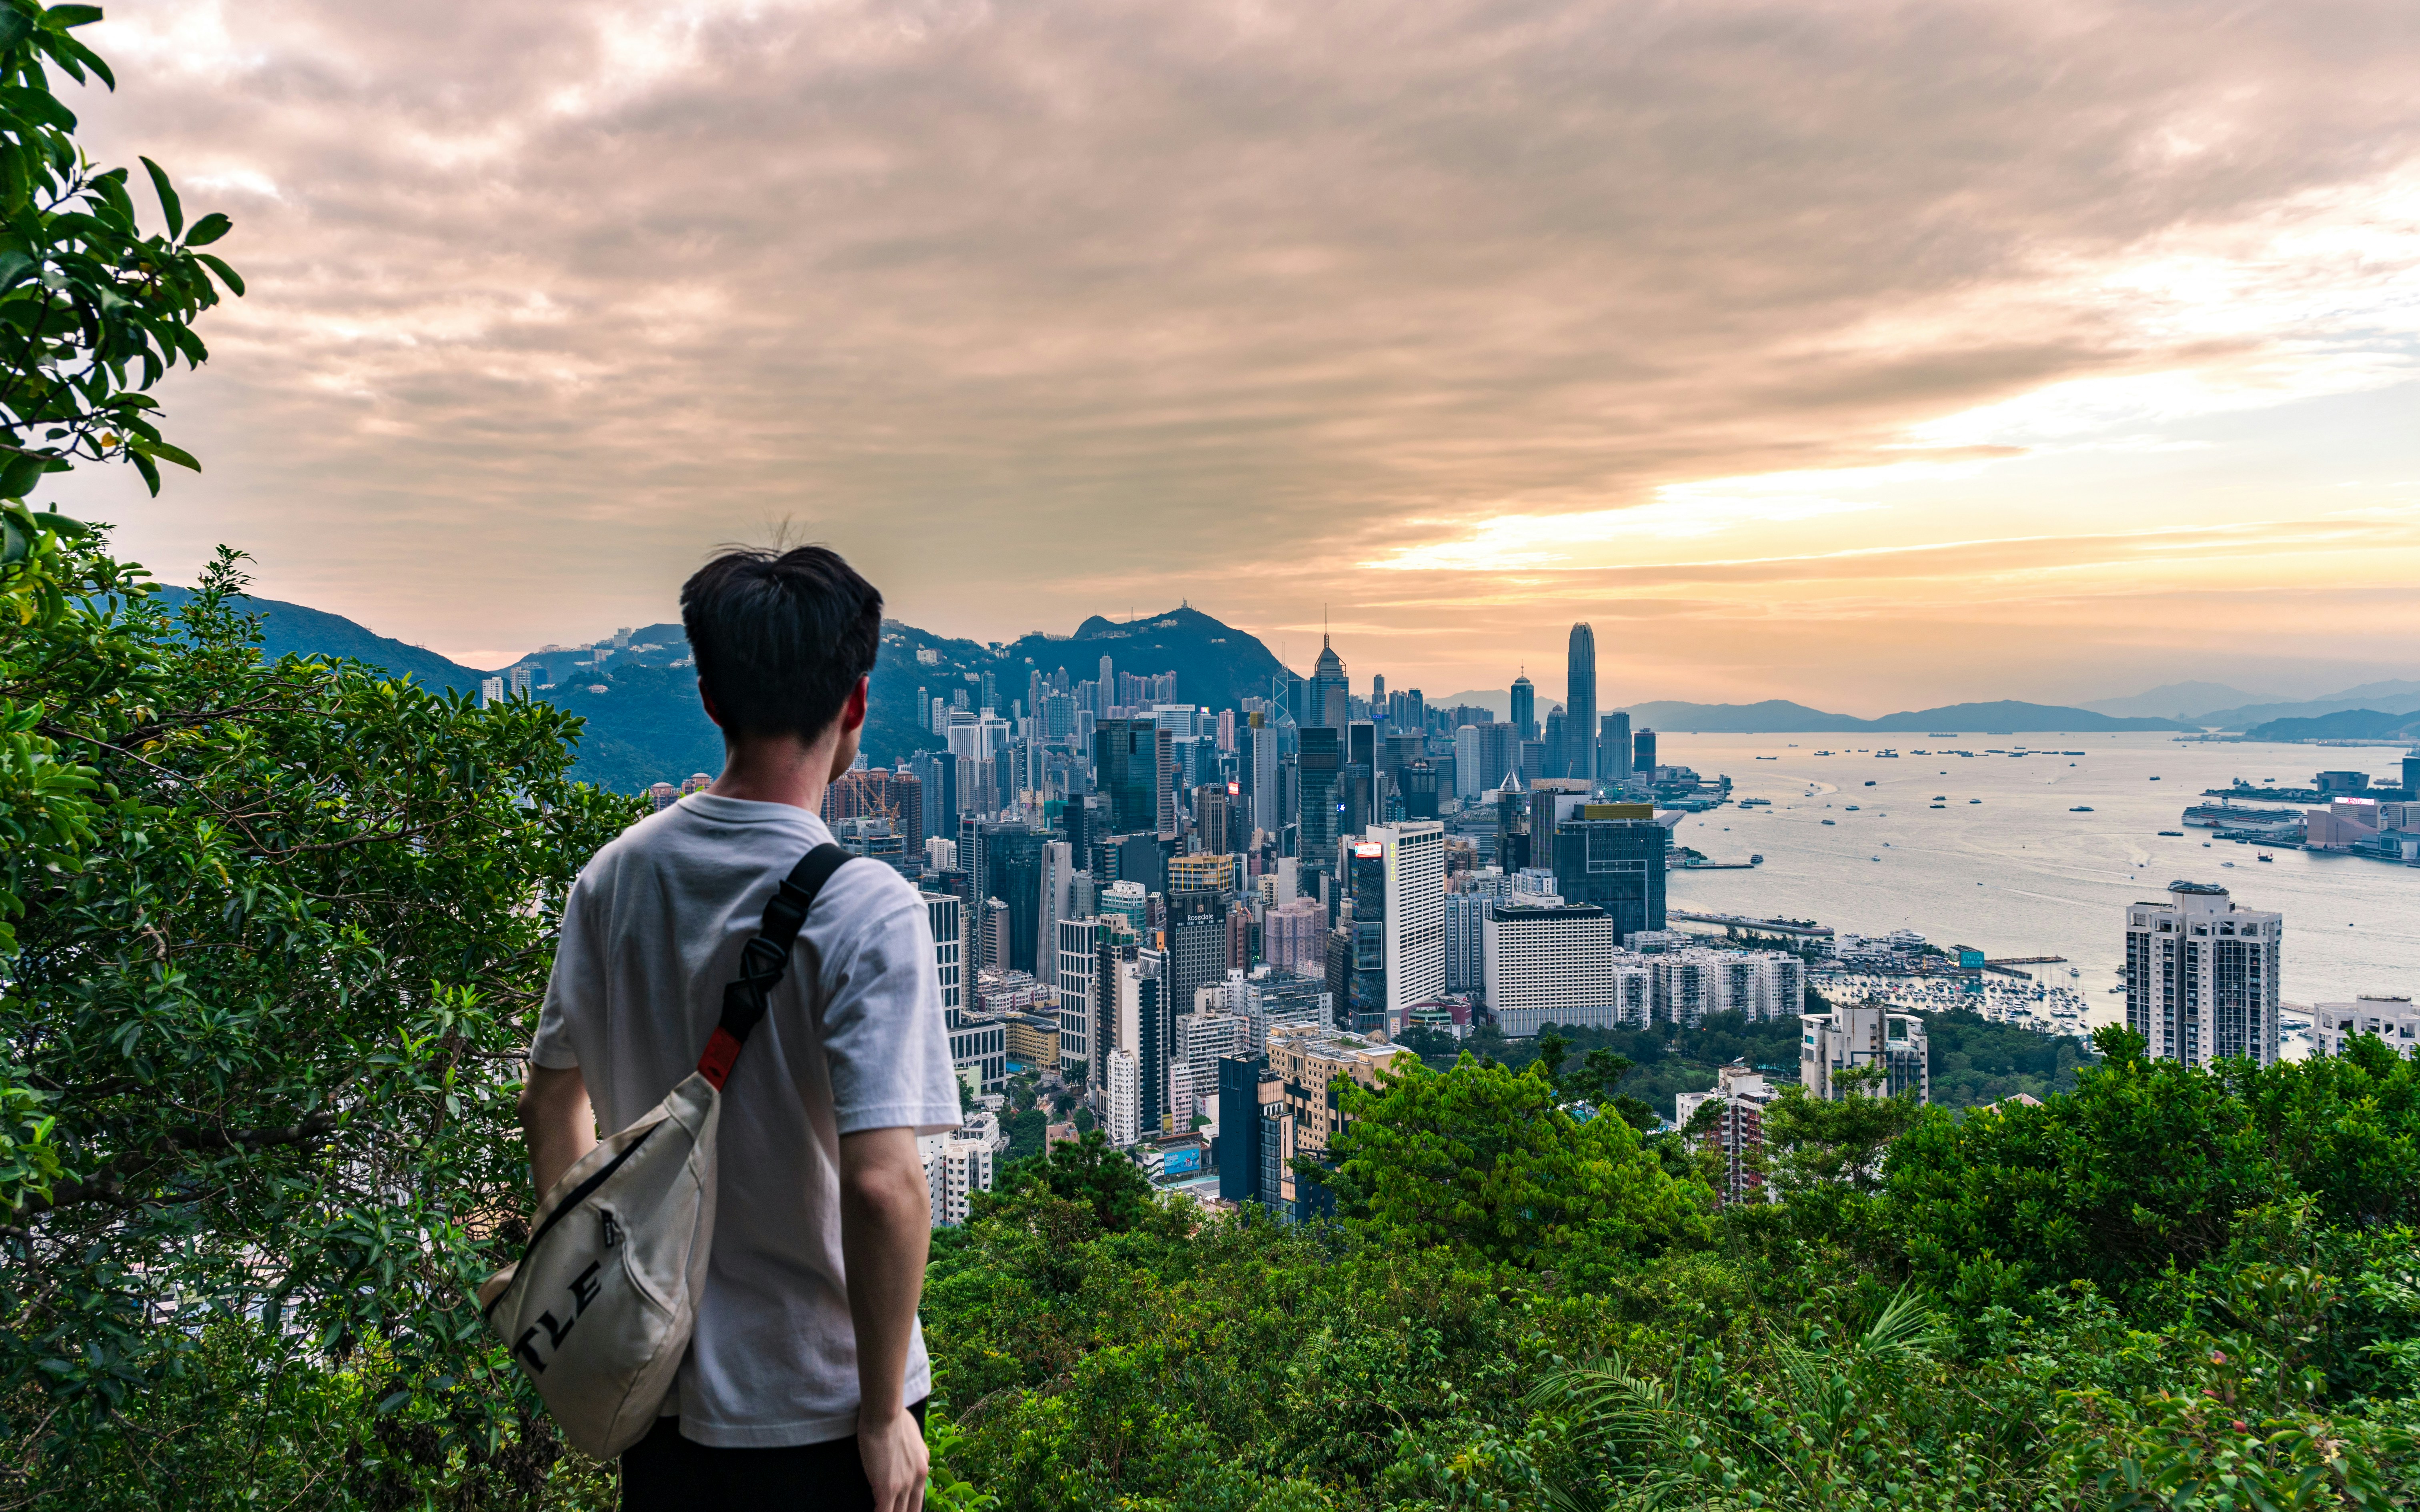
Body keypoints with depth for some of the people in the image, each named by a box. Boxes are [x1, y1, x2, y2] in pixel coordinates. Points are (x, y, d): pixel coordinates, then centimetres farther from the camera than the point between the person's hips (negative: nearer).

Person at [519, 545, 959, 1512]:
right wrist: (885, 1412, -15)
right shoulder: (865, 909, -23)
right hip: (816, 1412, -5)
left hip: (658, 1385, 5)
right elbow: (882, 1184, -28)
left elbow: (551, 1103, 7)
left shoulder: (614, 875, -4)